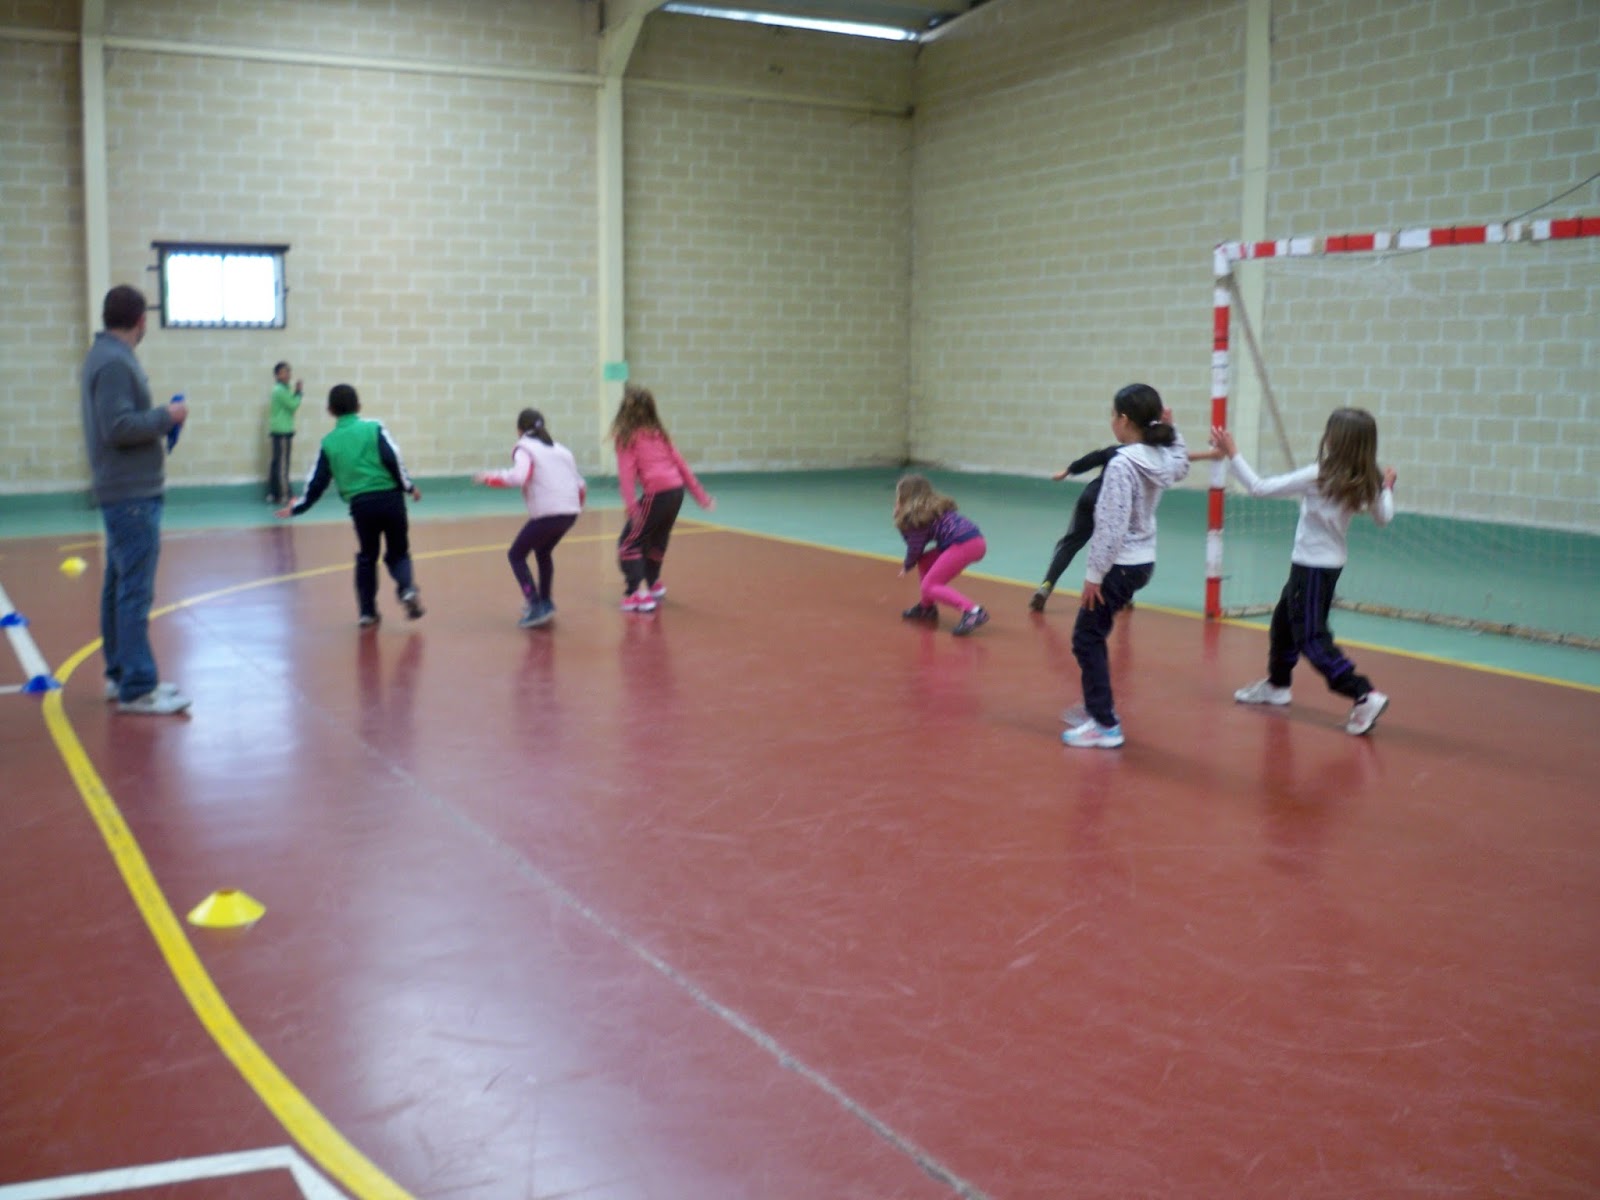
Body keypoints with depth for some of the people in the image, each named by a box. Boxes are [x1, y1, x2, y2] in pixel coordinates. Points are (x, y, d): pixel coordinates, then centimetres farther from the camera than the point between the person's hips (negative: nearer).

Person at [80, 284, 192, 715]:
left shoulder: (109, 357, 15)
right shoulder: (114, 362, -16)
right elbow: (118, 426, -22)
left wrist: (159, 423, 6)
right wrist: (166, 416, -12)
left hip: (127, 492, 10)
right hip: (132, 493, -10)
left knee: (119, 586, 14)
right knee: (134, 591, -8)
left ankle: (120, 675, 21)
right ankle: (136, 688, -6)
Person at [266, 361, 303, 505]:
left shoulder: (281, 389, 16)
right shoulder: (281, 390, -14)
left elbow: (289, 405, 16)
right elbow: (293, 406, -15)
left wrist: (296, 392, 6)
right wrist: (299, 391, -5)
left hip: (280, 431, 10)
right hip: (282, 431, -10)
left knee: (277, 463, 10)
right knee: (282, 464, -9)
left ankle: (272, 495, 12)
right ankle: (283, 496, -9)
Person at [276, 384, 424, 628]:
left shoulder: (328, 442, 10)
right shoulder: (374, 428, 3)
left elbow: (316, 481, 12)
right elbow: (393, 460, -8)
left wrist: (297, 508, 24)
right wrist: (409, 487, 3)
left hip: (360, 505, 1)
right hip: (389, 498, -1)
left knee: (366, 558, 17)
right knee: (397, 553, 13)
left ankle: (367, 612, 15)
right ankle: (407, 588, -14)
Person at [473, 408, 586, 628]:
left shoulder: (524, 447, 3)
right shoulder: (559, 449, 23)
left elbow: (519, 477, -16)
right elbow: (581, 486, 20)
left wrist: (489, 477, -4)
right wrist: (577, 505, 38)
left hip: (547, 513, -7)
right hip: (570, 512, 7)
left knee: (516, 555, 8)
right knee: (542, 551, 30)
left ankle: (536, 607, -6)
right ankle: (544, 602, 32)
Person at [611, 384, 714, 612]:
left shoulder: (627, 436, -1)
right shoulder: (659, 433, 17)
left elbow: (626, 471, -13)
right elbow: (681, 464, 17)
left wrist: (630, 504, -22)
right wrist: (700, 495, 20)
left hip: (657, 493, -7)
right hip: (677, 491, 7)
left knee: (628, 543, 3)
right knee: (657, 540, 27)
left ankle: (640, 593, -9)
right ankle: (653, 584, 43)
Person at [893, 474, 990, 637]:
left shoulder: (915, 516, 1)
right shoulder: (933, 507, 26)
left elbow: (915, 547, 6)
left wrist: (907, 566, 23)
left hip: (963, 544, -9)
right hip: (975, 540, 9)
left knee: (929, 586, -6)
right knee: (924, 561, 22)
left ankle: (973, 611, -22)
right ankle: (927, 607, 29)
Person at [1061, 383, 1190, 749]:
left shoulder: (1122, 464, -21)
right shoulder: (1162, 459, 3)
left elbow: (1111, 526, -22)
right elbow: (1181, 463, 31)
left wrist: (1094, 574, -17)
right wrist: (1169, 428, 17)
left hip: (1120, 564, -9)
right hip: (1144, 562, 9)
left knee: (1087, 639, 0)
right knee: (1093, 635, 23)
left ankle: (1106, 725, 0)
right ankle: (1097, 705, 32)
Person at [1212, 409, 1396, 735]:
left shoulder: (1317, 476, -23)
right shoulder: (1366, 482, -5)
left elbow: (1259, 487, -21)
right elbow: (1384, 518, 10)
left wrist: (1232, 454, -13)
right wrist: (1387, 488, 25)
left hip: (1311, 566, -8)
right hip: (1330, 562, 8)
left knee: (1311, 637, -4)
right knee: (1284, 621, 24)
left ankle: (1365, 695, -12)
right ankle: (1277, 684, 40)